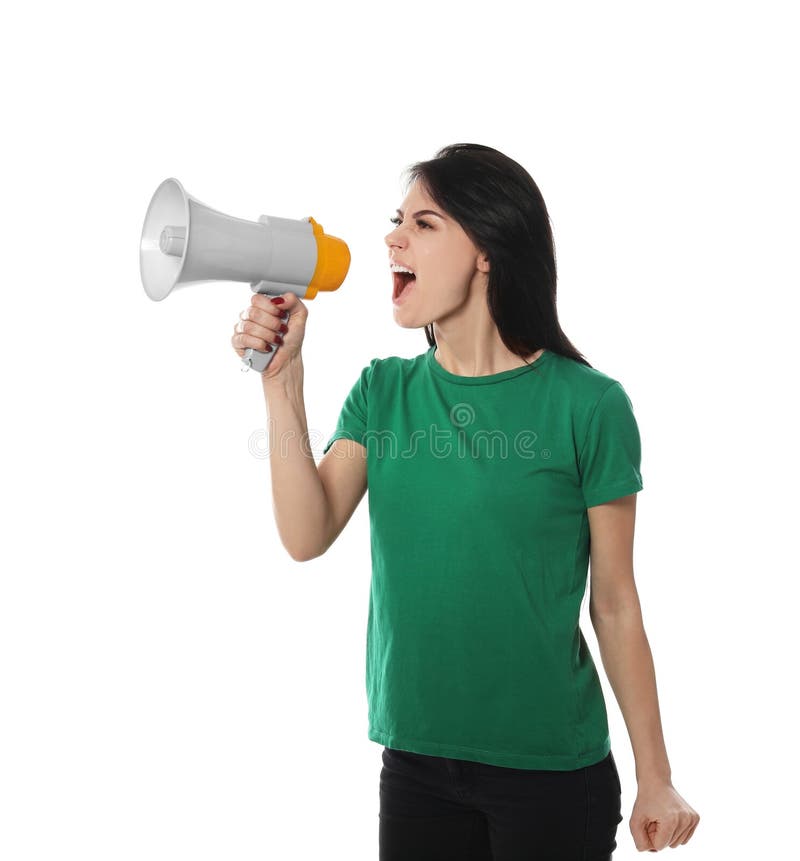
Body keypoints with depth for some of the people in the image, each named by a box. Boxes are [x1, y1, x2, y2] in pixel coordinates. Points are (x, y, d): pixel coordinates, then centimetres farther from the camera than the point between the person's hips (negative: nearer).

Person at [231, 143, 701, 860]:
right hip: (415, 759, 4)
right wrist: (281, 380, -15)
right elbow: (307, 537, -10)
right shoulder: (382, 392, 1)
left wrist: (656, 780, -2)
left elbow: (615, 605, -6)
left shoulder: (587, 405, -11)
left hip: (552, 771, -3)